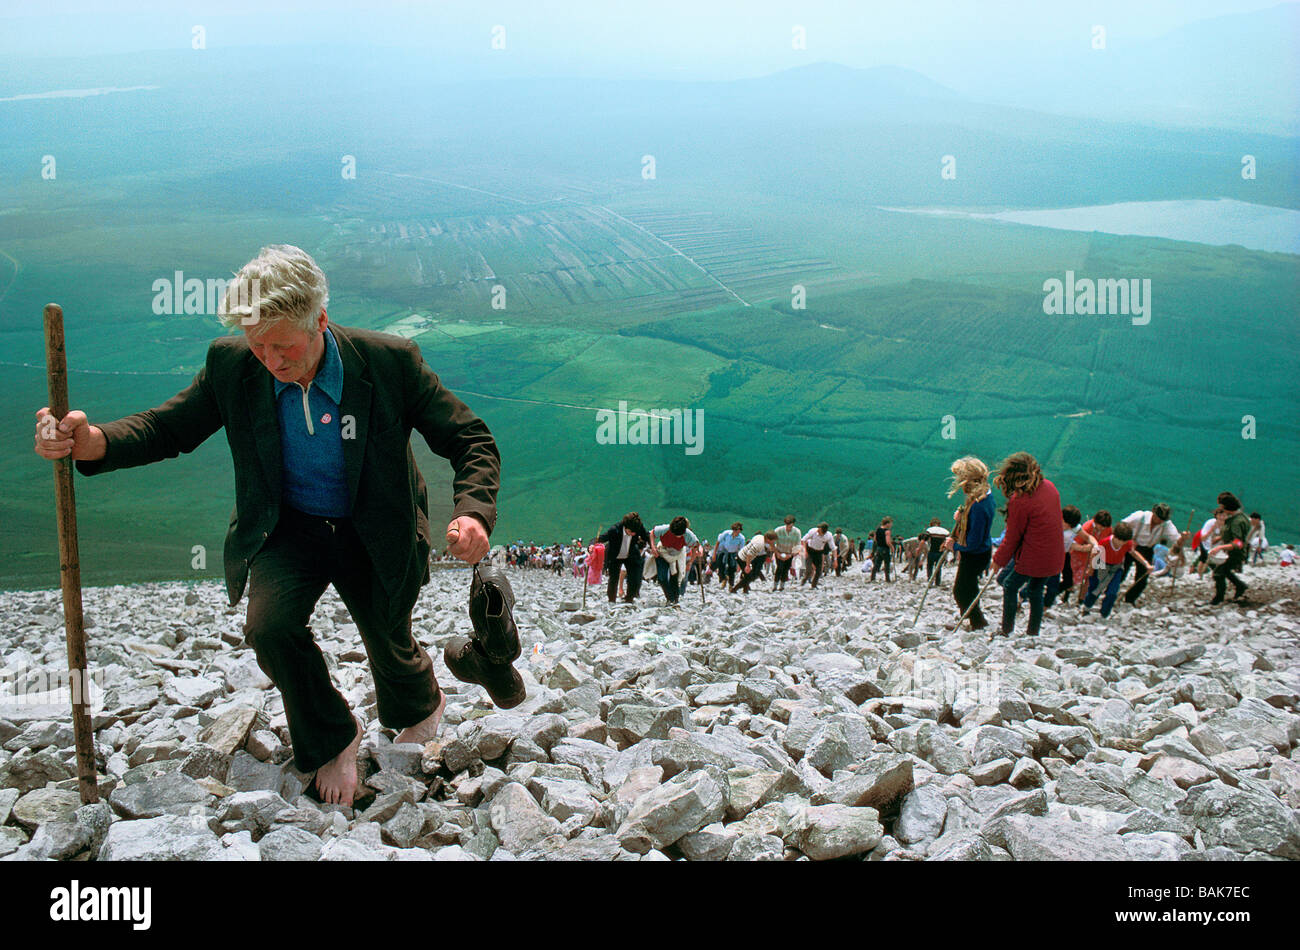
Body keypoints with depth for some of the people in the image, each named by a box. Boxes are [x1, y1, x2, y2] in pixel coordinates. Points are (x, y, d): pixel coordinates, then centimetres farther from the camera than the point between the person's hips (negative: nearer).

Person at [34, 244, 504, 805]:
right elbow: (169, 427, -4)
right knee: (270, 624, -23)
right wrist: (93, 443, -26)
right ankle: (330, 742, 7)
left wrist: (472, 512, -36)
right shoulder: (231, 365, -16)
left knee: (389, 647, 7)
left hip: (372, 536, -1)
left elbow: (471, 441, -15)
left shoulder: (390, 362, -22)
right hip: (288, 529, 1)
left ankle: (420, 706, 49)